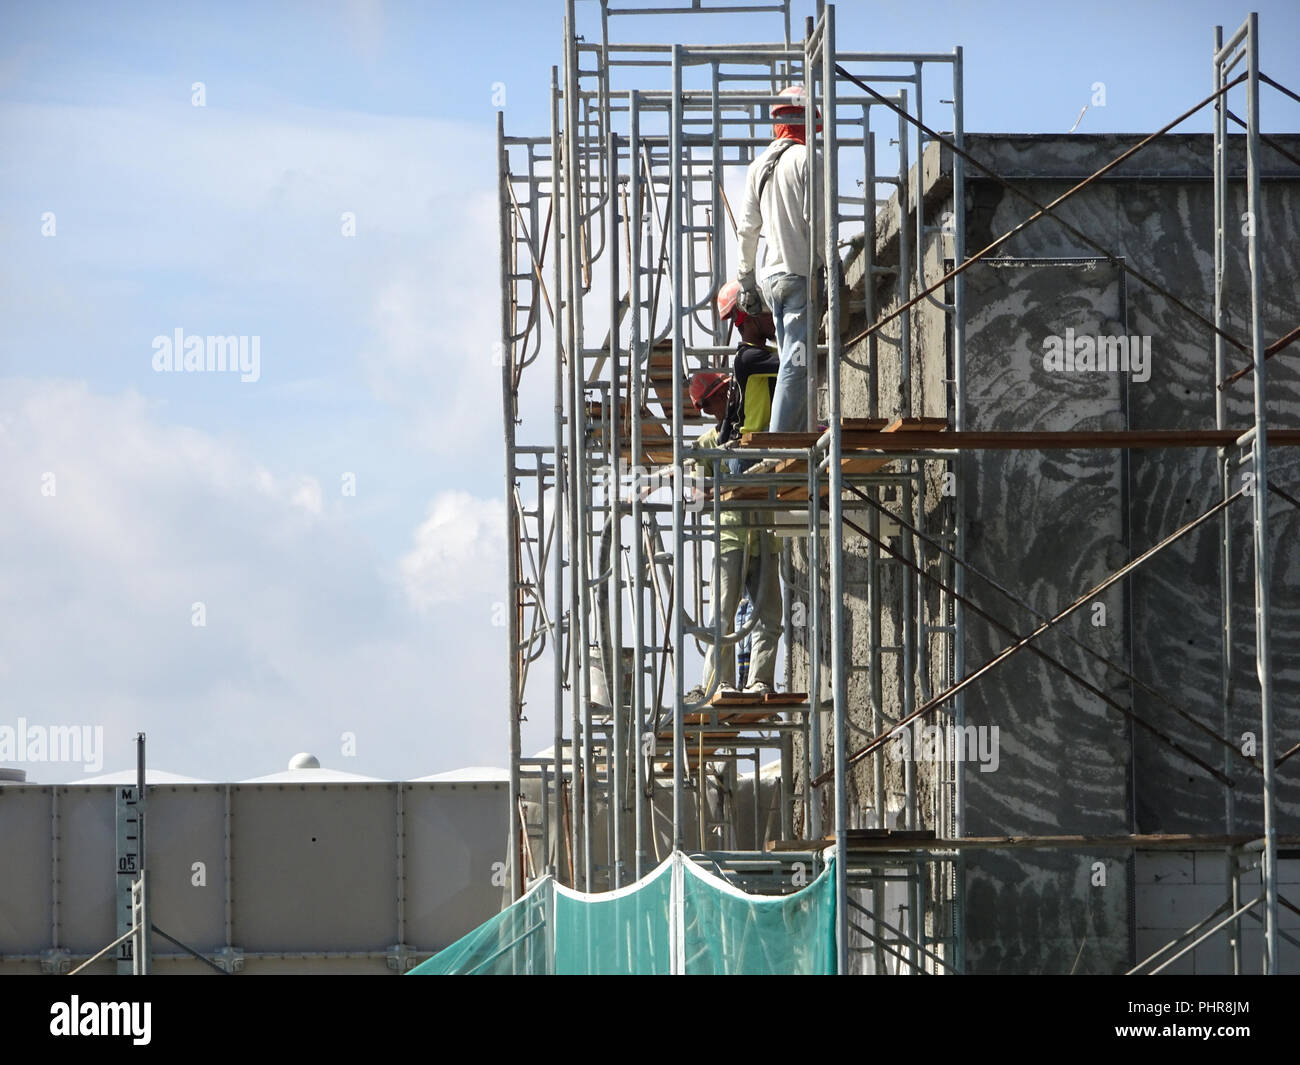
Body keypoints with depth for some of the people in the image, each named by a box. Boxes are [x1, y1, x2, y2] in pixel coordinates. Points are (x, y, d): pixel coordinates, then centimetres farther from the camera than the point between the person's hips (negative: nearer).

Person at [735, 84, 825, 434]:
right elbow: (817, 220, -14)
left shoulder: (759, 166, 13)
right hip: (801, 274, -7)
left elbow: (747, 229, 16)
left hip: (770, 276, 7)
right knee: (797, 365, -10)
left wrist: (745, 281, 21)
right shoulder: (807, 159, -8)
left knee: (793, 363, 14)